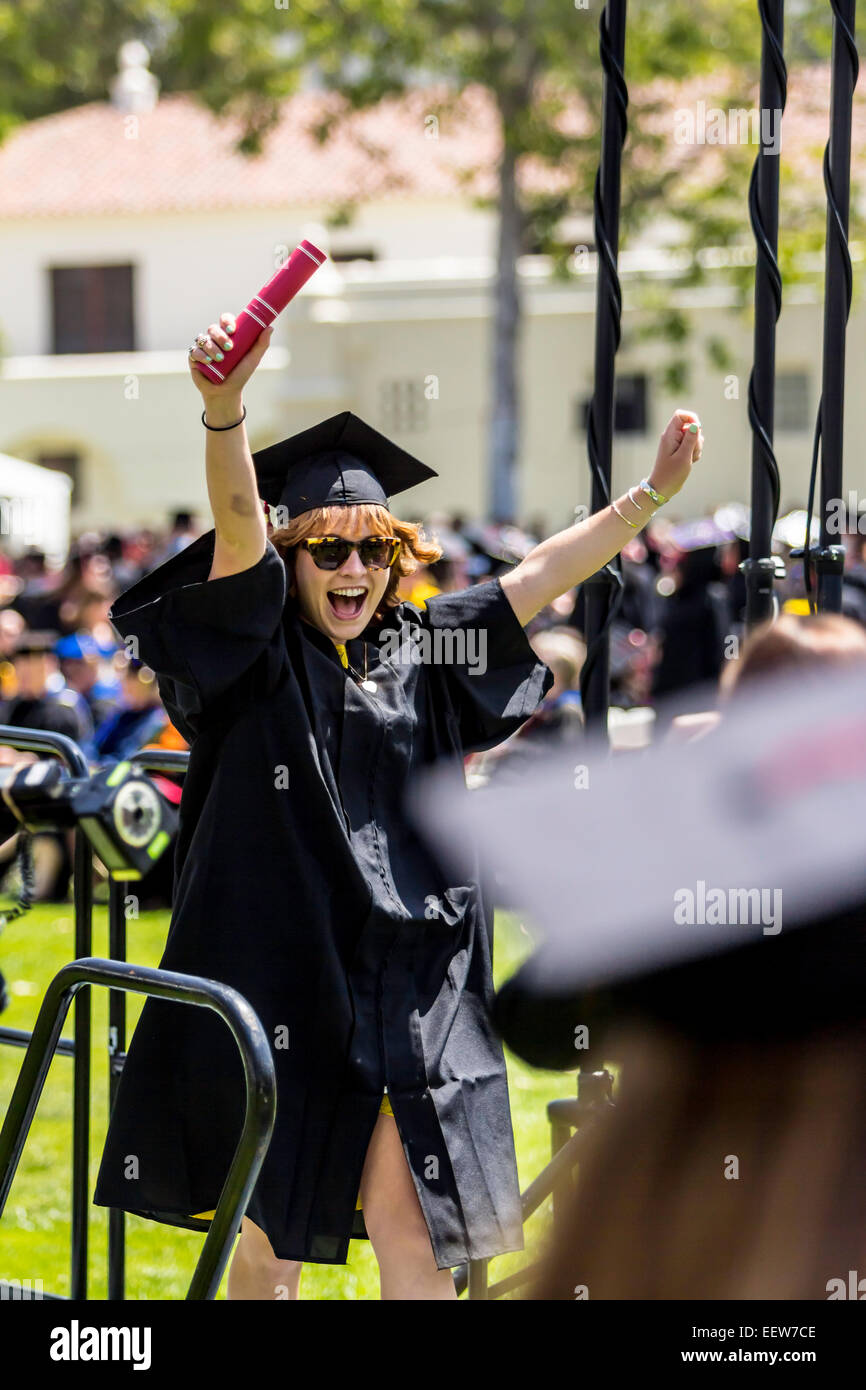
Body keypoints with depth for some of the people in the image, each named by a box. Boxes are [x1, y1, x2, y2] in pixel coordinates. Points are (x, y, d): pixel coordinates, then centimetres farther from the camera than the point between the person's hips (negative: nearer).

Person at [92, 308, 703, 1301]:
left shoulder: (421, 653, 11)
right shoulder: (257, 652, 0)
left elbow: (540, 576, 13)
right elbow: (238, 524, -17)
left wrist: (652, 494, 7)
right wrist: (224, 404, -33)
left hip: (400, 994, 2)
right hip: (275, 984, -2)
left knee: (407, 1227, -4)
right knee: (270, 1237, 7)